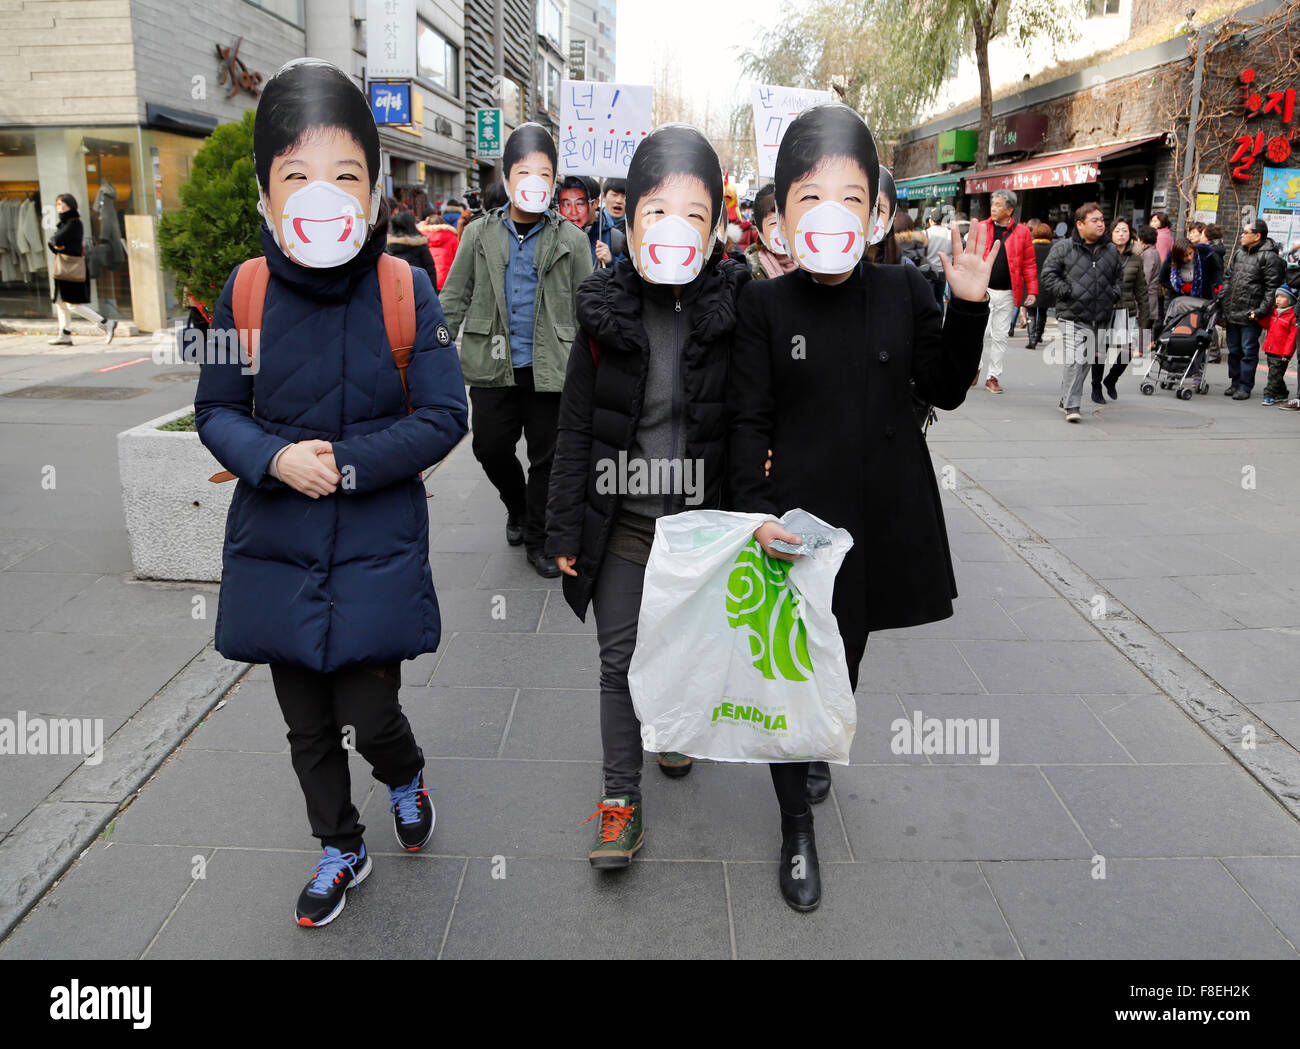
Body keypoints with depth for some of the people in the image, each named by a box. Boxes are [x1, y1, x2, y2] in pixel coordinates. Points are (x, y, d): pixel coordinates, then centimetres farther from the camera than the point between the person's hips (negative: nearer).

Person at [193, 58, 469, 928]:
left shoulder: (407, 291, -10)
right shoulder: (245, 292, -4)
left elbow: (444, 417, -10)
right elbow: (217, 411, 2)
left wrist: (345, 462, -20)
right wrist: (275, 459, -17)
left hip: (378, 548, -3)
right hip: (276, 548, 3)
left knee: (368, 717, 0)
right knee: (307, 725, 16)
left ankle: (407, 776, 38)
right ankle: (342, 848, 41)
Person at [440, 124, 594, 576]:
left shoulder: (571, 239, 2)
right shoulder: (479, 234, 4)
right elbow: (454, 298, 7)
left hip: (550, 368, -1)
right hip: (493, 366, 1)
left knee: (547, 457, 5)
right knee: (490, 449, 6)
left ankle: (537, 538, 22)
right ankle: (517, 508, 37)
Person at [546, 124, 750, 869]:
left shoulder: (734, 309, -9)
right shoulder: (606, 311, -7)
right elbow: (576, 429, -2)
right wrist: (565, 530, -2)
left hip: (703, 520, 0)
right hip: (623, 520, 0)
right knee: (620, 660, 6)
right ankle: (622, 796, 20)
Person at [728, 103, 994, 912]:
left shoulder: (905, 291, -1)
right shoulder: (765, 304, -7)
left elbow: (945, 390, 4)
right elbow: (749, 420, -7)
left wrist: (969, 307, -8)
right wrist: (754, 509, -19)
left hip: (882, 513, 3)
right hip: (798, 516, -3)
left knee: (849, 653, 21)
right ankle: (798, 826, 24)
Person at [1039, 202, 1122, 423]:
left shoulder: (1111, 251, 14)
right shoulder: (1063, 248, -1)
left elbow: (1119, 276, 26)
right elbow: (1048, 274, -2)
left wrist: (1114, 294, 8)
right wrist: (1066, 292, -11)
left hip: (1100, 319, 5)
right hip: (1072, 316, -5)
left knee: (1087, 361, 10)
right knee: (1074, 361, -16)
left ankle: (1066, 400, 25)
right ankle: (1071, 406, -12)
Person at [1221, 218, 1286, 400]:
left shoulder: (1269, 257, -9)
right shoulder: (1238, 253, 14)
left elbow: (1272, 288, -11)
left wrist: (1261, 311, -17)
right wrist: (1223, 304, 14)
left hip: (1250, 316, -7)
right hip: (1232, 313, 7)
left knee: (1248, 351, -1)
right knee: (1234, 350, 14)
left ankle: (1245, 387, 5)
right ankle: (1235, 383, 25)